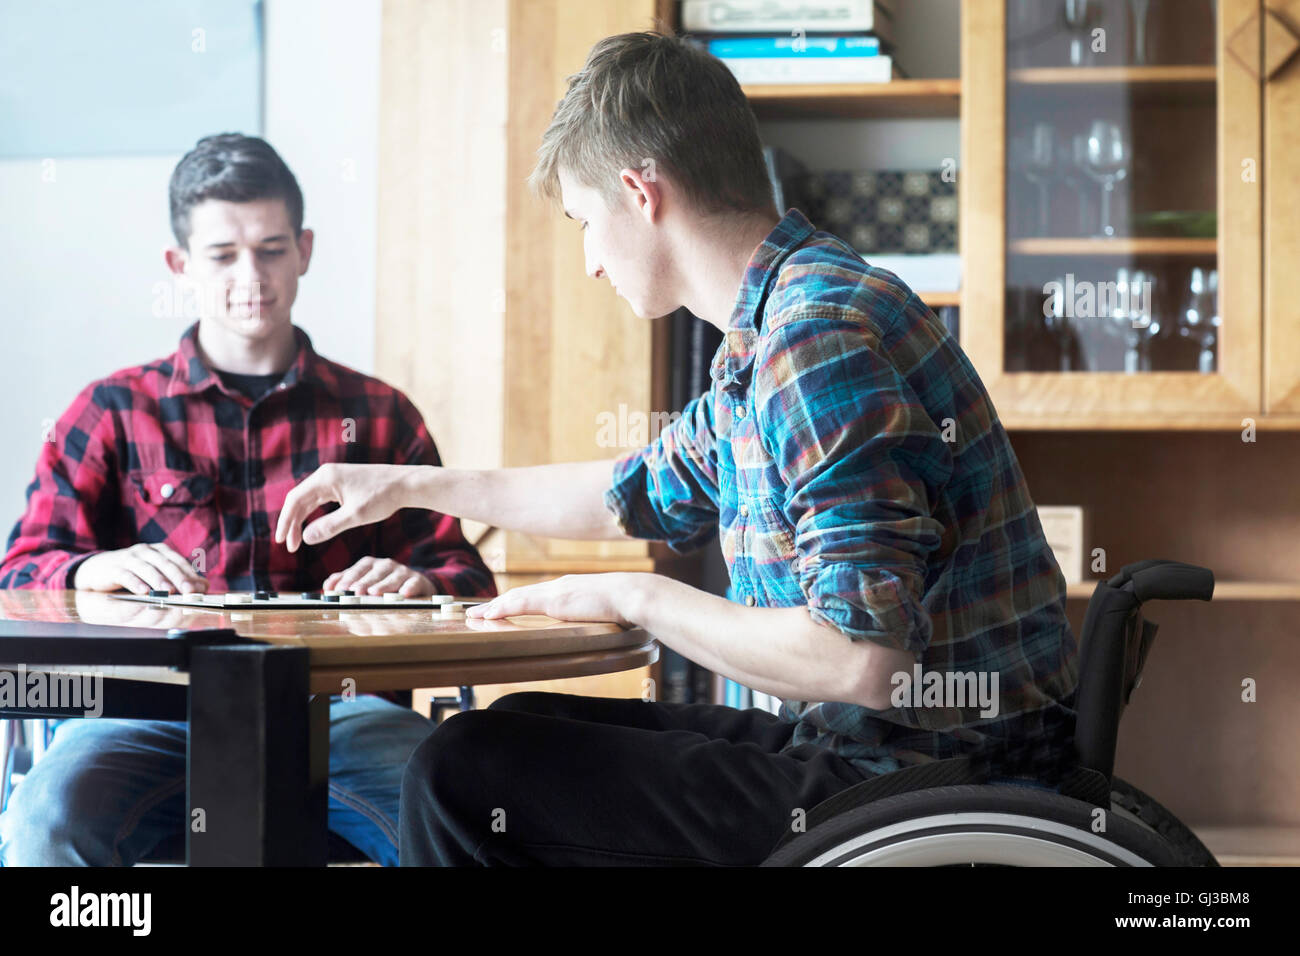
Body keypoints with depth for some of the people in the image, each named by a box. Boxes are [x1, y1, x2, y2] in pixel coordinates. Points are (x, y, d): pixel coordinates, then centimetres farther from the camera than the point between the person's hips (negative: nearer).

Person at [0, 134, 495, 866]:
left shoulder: (378, 415, 21)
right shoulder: (114, 412, 19)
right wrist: (99, 571, -13)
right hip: (156, 708, 0)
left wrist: (421, 582, -8)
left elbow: (464, 573, 17)